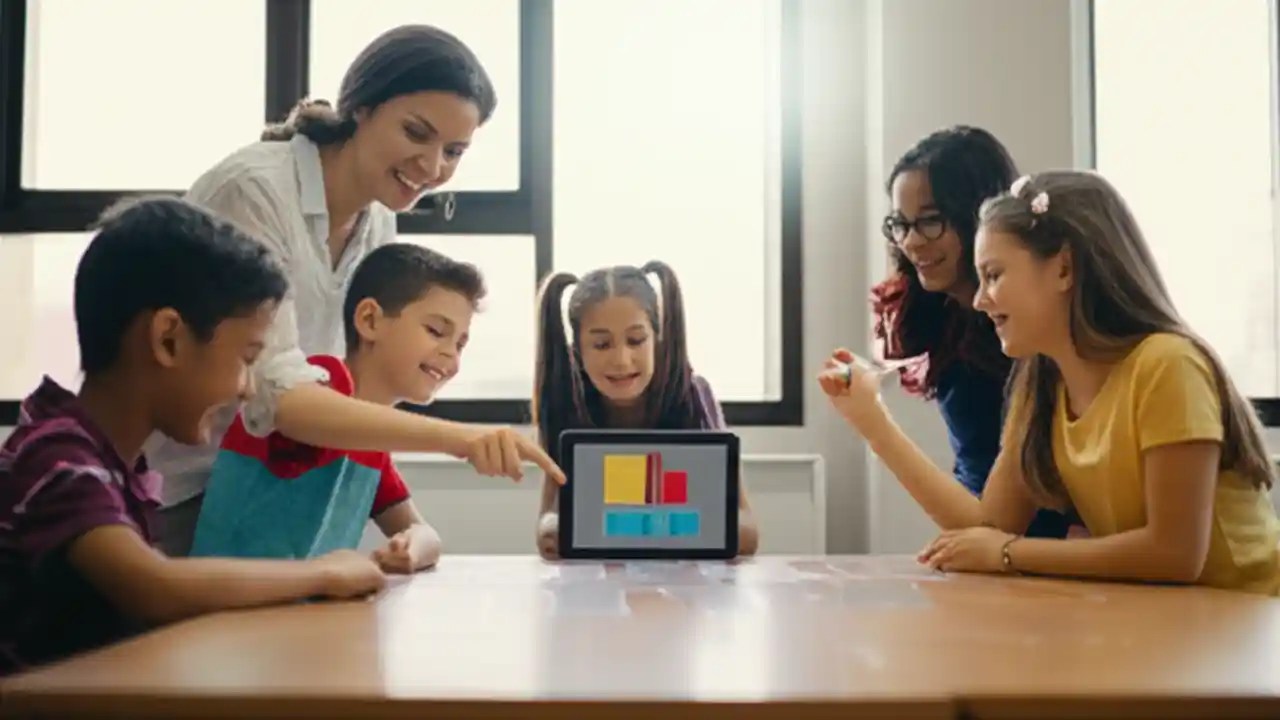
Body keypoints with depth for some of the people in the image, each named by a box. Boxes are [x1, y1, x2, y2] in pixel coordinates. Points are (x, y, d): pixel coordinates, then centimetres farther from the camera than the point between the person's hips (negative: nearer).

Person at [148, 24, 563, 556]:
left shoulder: (378, 226, -1)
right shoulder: (254, 189, -24)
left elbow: (344, 386, 5)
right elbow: (274, 396, -35)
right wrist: (457, 437, -46)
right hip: (168, 496, -6)